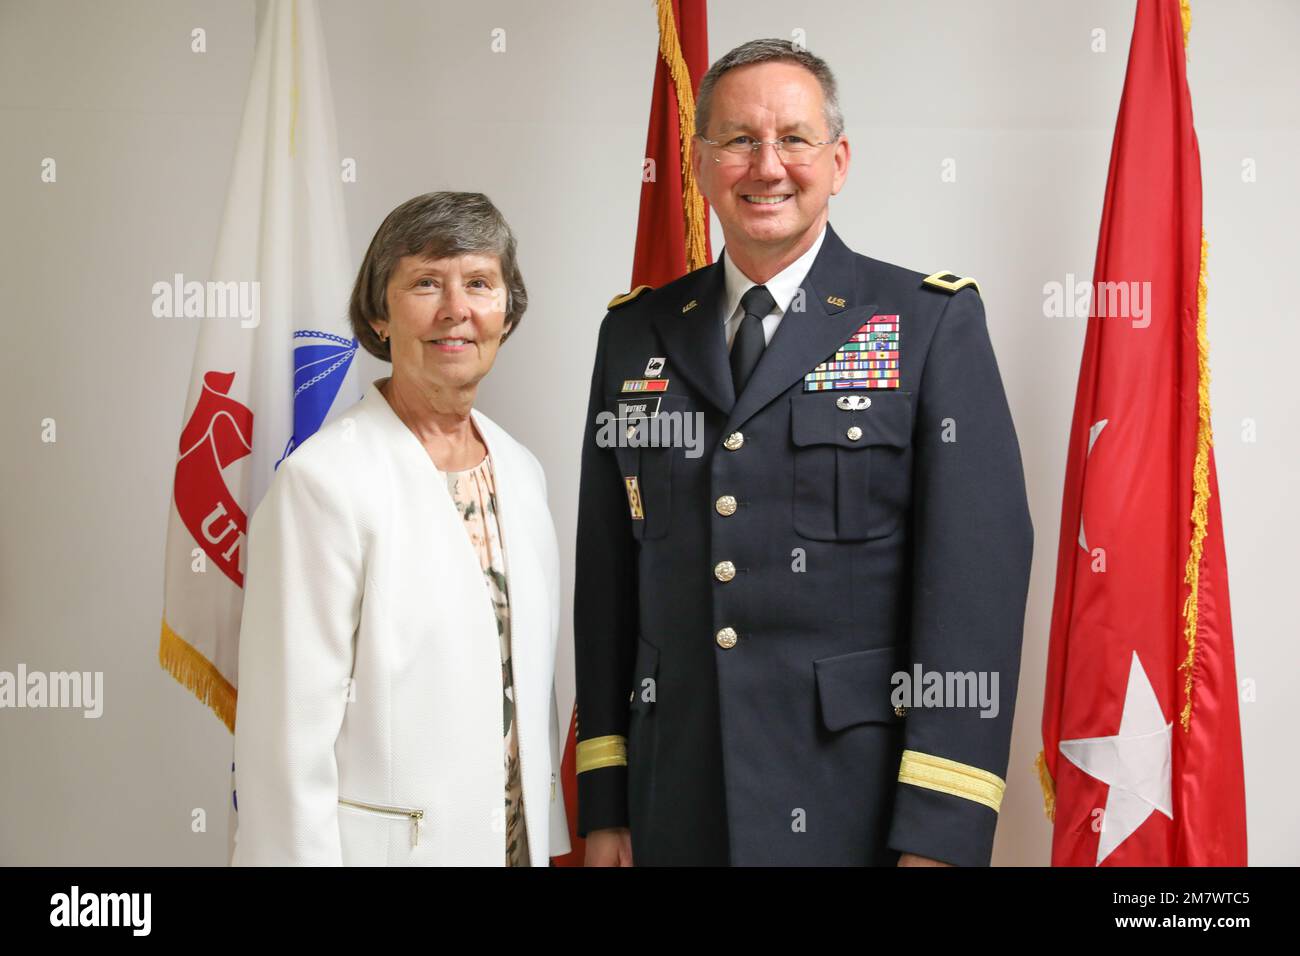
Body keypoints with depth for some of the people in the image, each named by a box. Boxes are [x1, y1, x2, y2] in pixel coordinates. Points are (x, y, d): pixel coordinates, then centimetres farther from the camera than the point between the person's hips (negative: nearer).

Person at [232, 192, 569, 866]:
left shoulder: (519, 470, 5)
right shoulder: (323, 481, -15)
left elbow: (532, 681, 11)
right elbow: (289, 735, -16)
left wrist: (549, 842, 10)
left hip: (519, 841, 6)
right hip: (386, 843, -6)